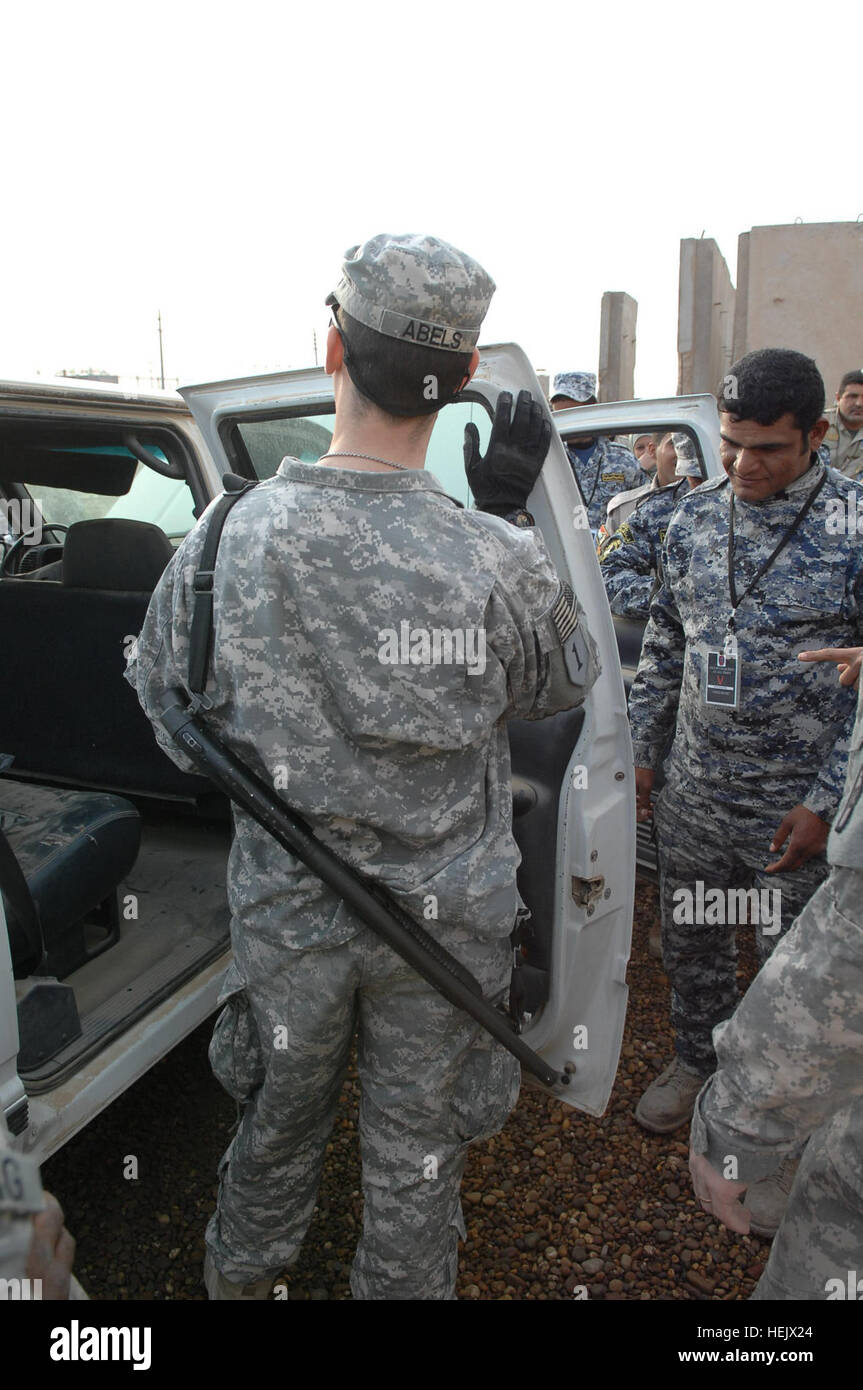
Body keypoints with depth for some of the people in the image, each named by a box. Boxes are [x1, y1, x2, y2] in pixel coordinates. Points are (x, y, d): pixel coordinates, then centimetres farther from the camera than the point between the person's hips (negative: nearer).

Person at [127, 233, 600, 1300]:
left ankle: (240, 1273, 56)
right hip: (444, 916, -2)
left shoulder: (224, 541, -17)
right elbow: (562, 686, -1)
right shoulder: (498, 560, -23)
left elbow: (172, 719, -3)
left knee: (281, 1113, 29)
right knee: (415, 1146, 21)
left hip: (286, 909, 3)